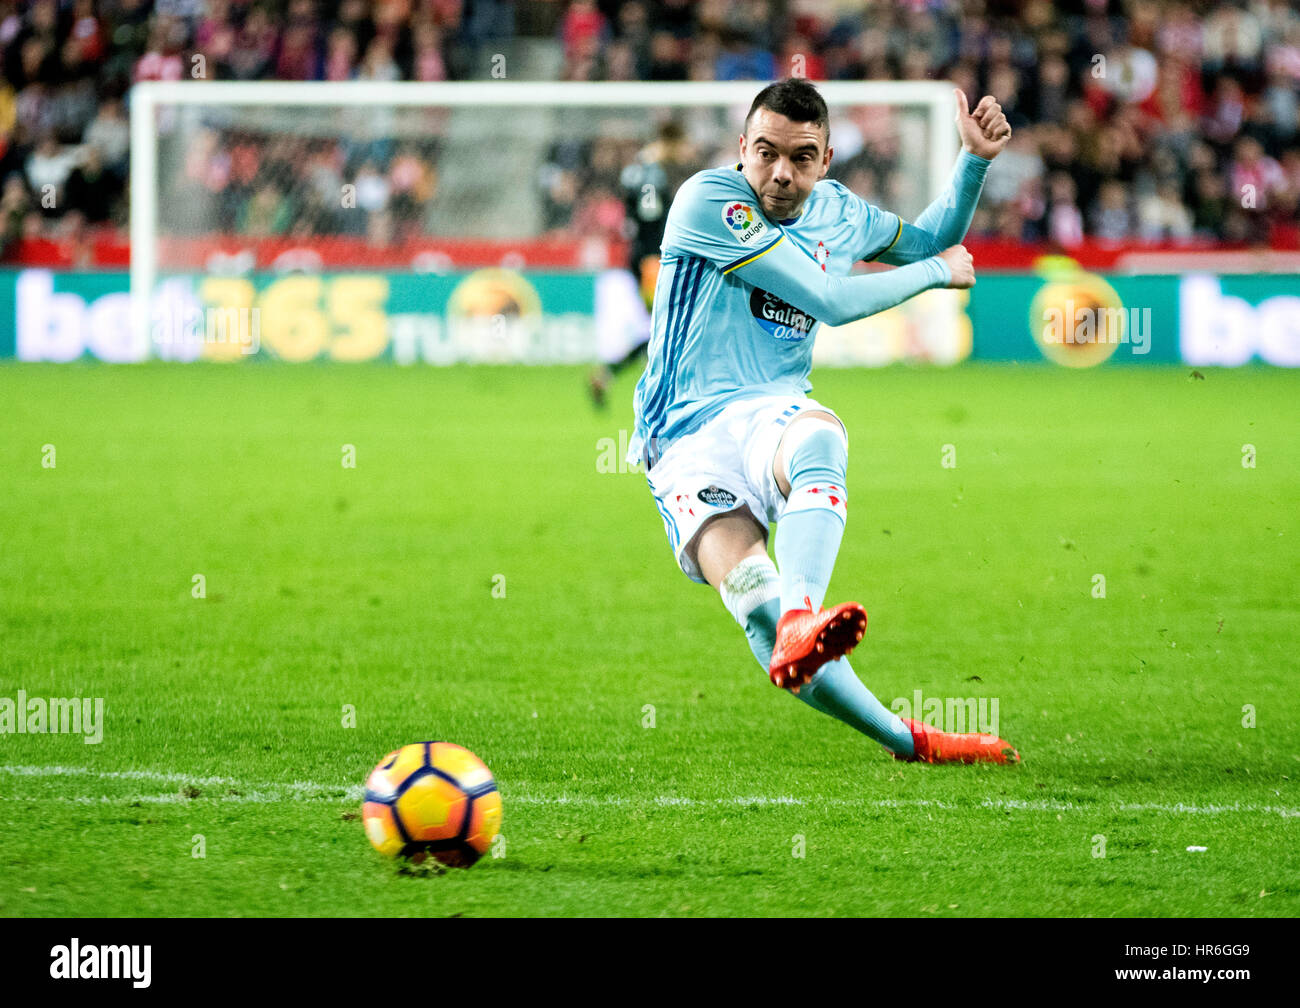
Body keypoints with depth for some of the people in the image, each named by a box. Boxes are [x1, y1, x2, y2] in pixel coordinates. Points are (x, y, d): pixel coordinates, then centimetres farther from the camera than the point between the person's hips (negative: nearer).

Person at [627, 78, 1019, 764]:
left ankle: (800, 623, -62)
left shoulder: (837, 212, 13)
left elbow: (926, 243, 36)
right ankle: (908, 741, -19)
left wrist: (974, 160, 19)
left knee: (817, 437, -39)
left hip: (772, 420, 4)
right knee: (756, 600, -31)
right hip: (686, 444, -4)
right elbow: (832, 302, -10)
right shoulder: (709, 199, -9)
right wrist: (936, 271, 4)